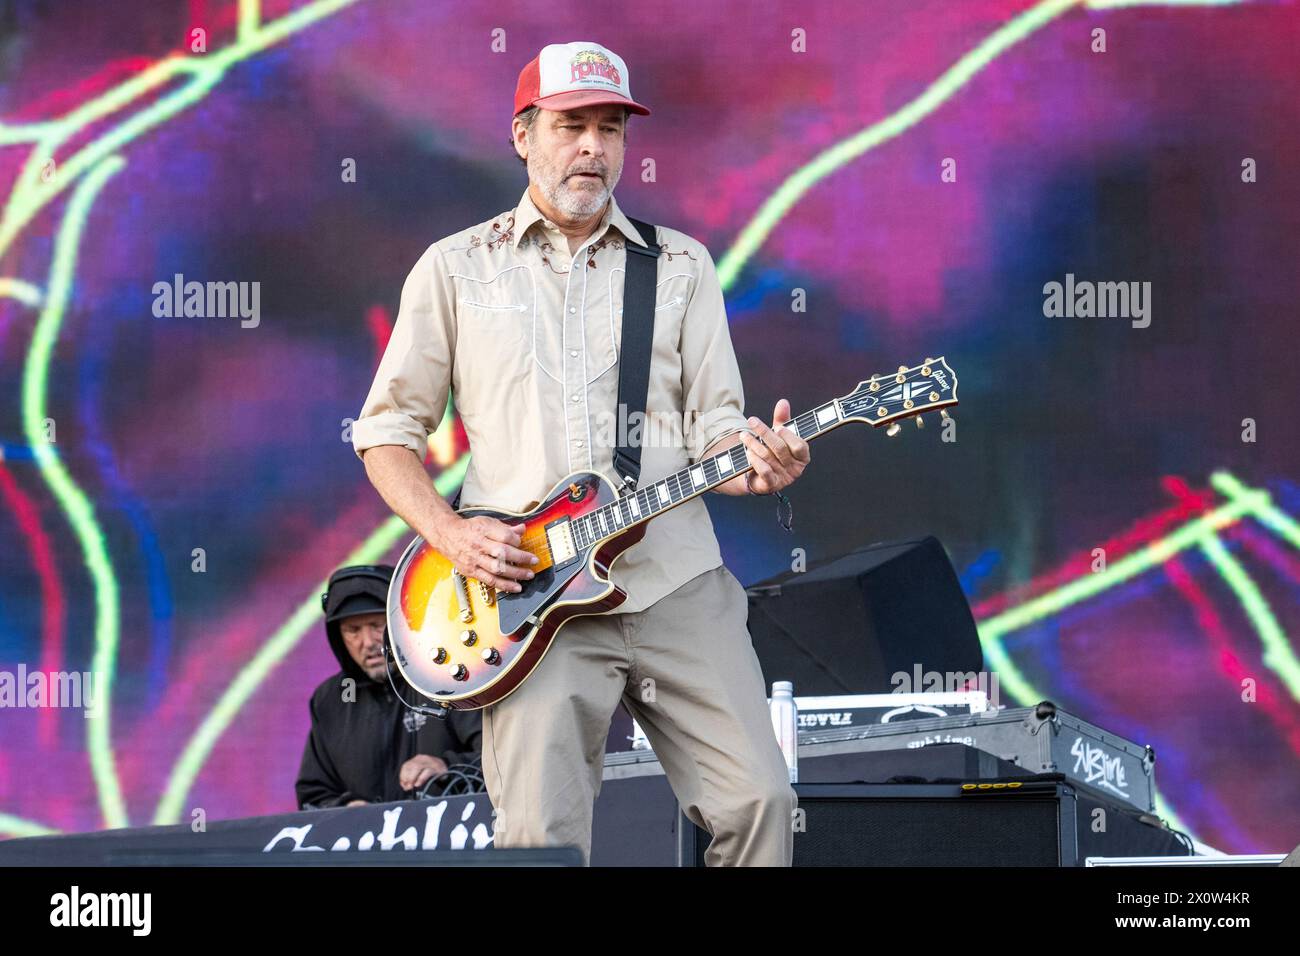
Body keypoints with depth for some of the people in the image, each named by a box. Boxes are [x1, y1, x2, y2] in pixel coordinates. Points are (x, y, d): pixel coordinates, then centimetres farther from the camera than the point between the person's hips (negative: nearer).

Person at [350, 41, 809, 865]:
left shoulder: (681, 265, 14)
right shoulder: (455, 269, 10)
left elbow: (713, 425, 10)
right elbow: (388, 428, 12)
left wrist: (754, 459, -14)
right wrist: (449, 533, -5)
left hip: (678, 583, 2)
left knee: (758, 800, -10)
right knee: (542, 835, -12)